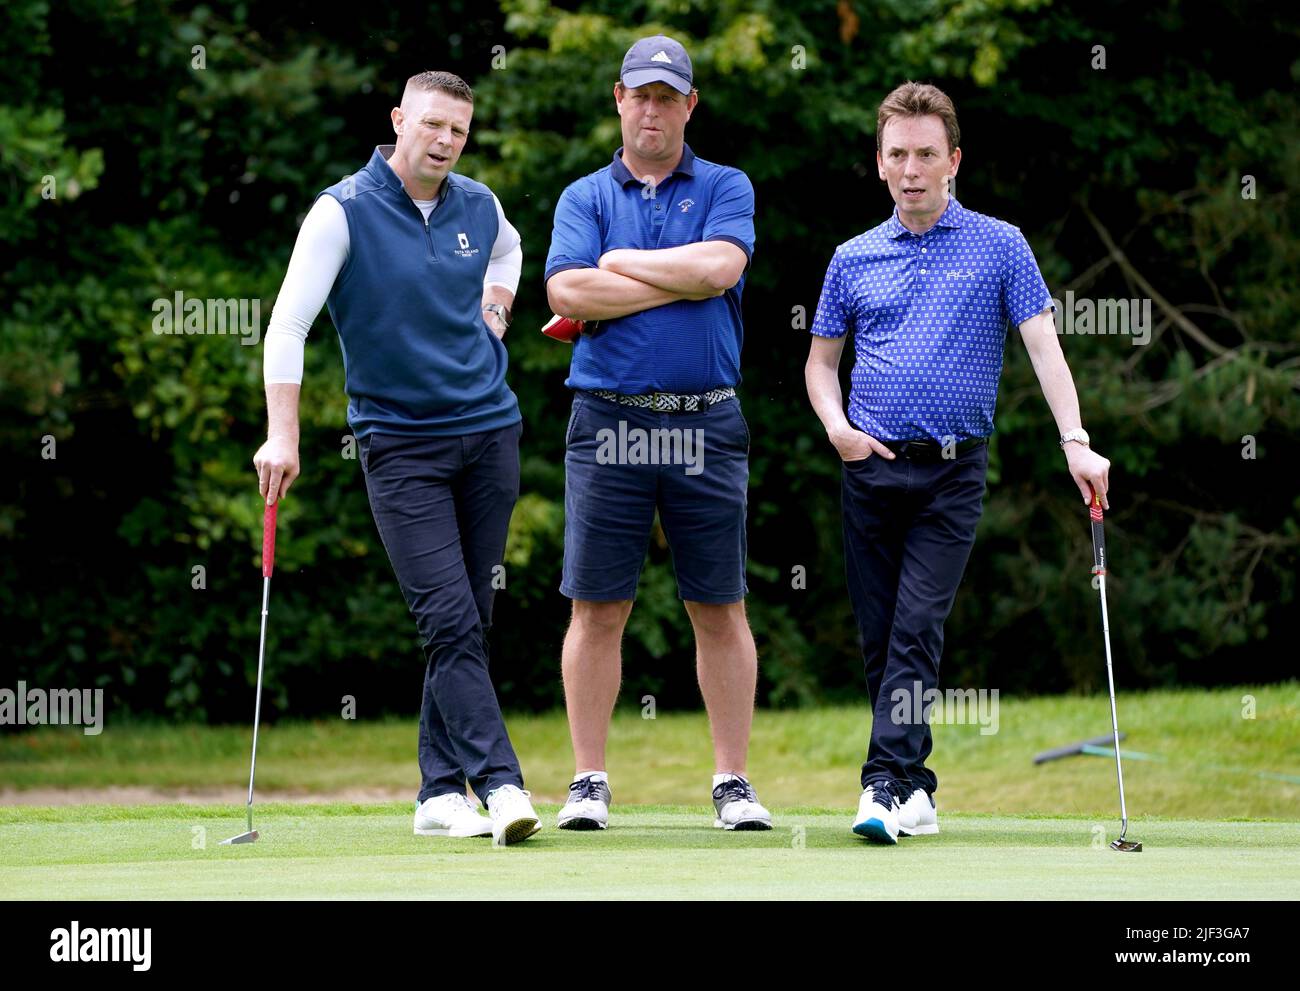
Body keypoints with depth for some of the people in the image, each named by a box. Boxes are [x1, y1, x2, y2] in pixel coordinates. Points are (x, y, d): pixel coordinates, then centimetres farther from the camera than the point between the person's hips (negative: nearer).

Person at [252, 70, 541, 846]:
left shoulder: (478, 206, 6)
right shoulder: (343, 212, -10)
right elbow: (288, 323, -15)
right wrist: (283, 436, -22)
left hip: (488, 431, 5)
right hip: (399, 442, -5)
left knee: (471, 620, 5)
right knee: (450, 619, -14)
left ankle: (441, 793, 12)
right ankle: (501, 784, -18)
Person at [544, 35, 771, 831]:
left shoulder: (726, 190, 8)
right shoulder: (585, 197, 10)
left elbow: (719, 268, -12)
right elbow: (567, 293, -7)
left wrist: (623, 263, -4)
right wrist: (681, 280, -7)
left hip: (706, 424, 0)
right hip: (608, 420, 0)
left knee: (720, 610, 2)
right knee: (598, 609, 1)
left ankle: (733, 782, 6)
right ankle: (590, 781, 6)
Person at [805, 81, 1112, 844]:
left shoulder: (999, 247, 2)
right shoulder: (854, 259, 10)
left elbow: (1043, 344, -3)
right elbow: (822, 359, 18)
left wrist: (1076, 442, -15)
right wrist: (837, 425, -2)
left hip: (953, 470, -3)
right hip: (871, 467, 3)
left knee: (918, 629, -12)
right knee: (880, 636, 4)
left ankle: (886, 783, -17)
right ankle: (917, 790, 12)